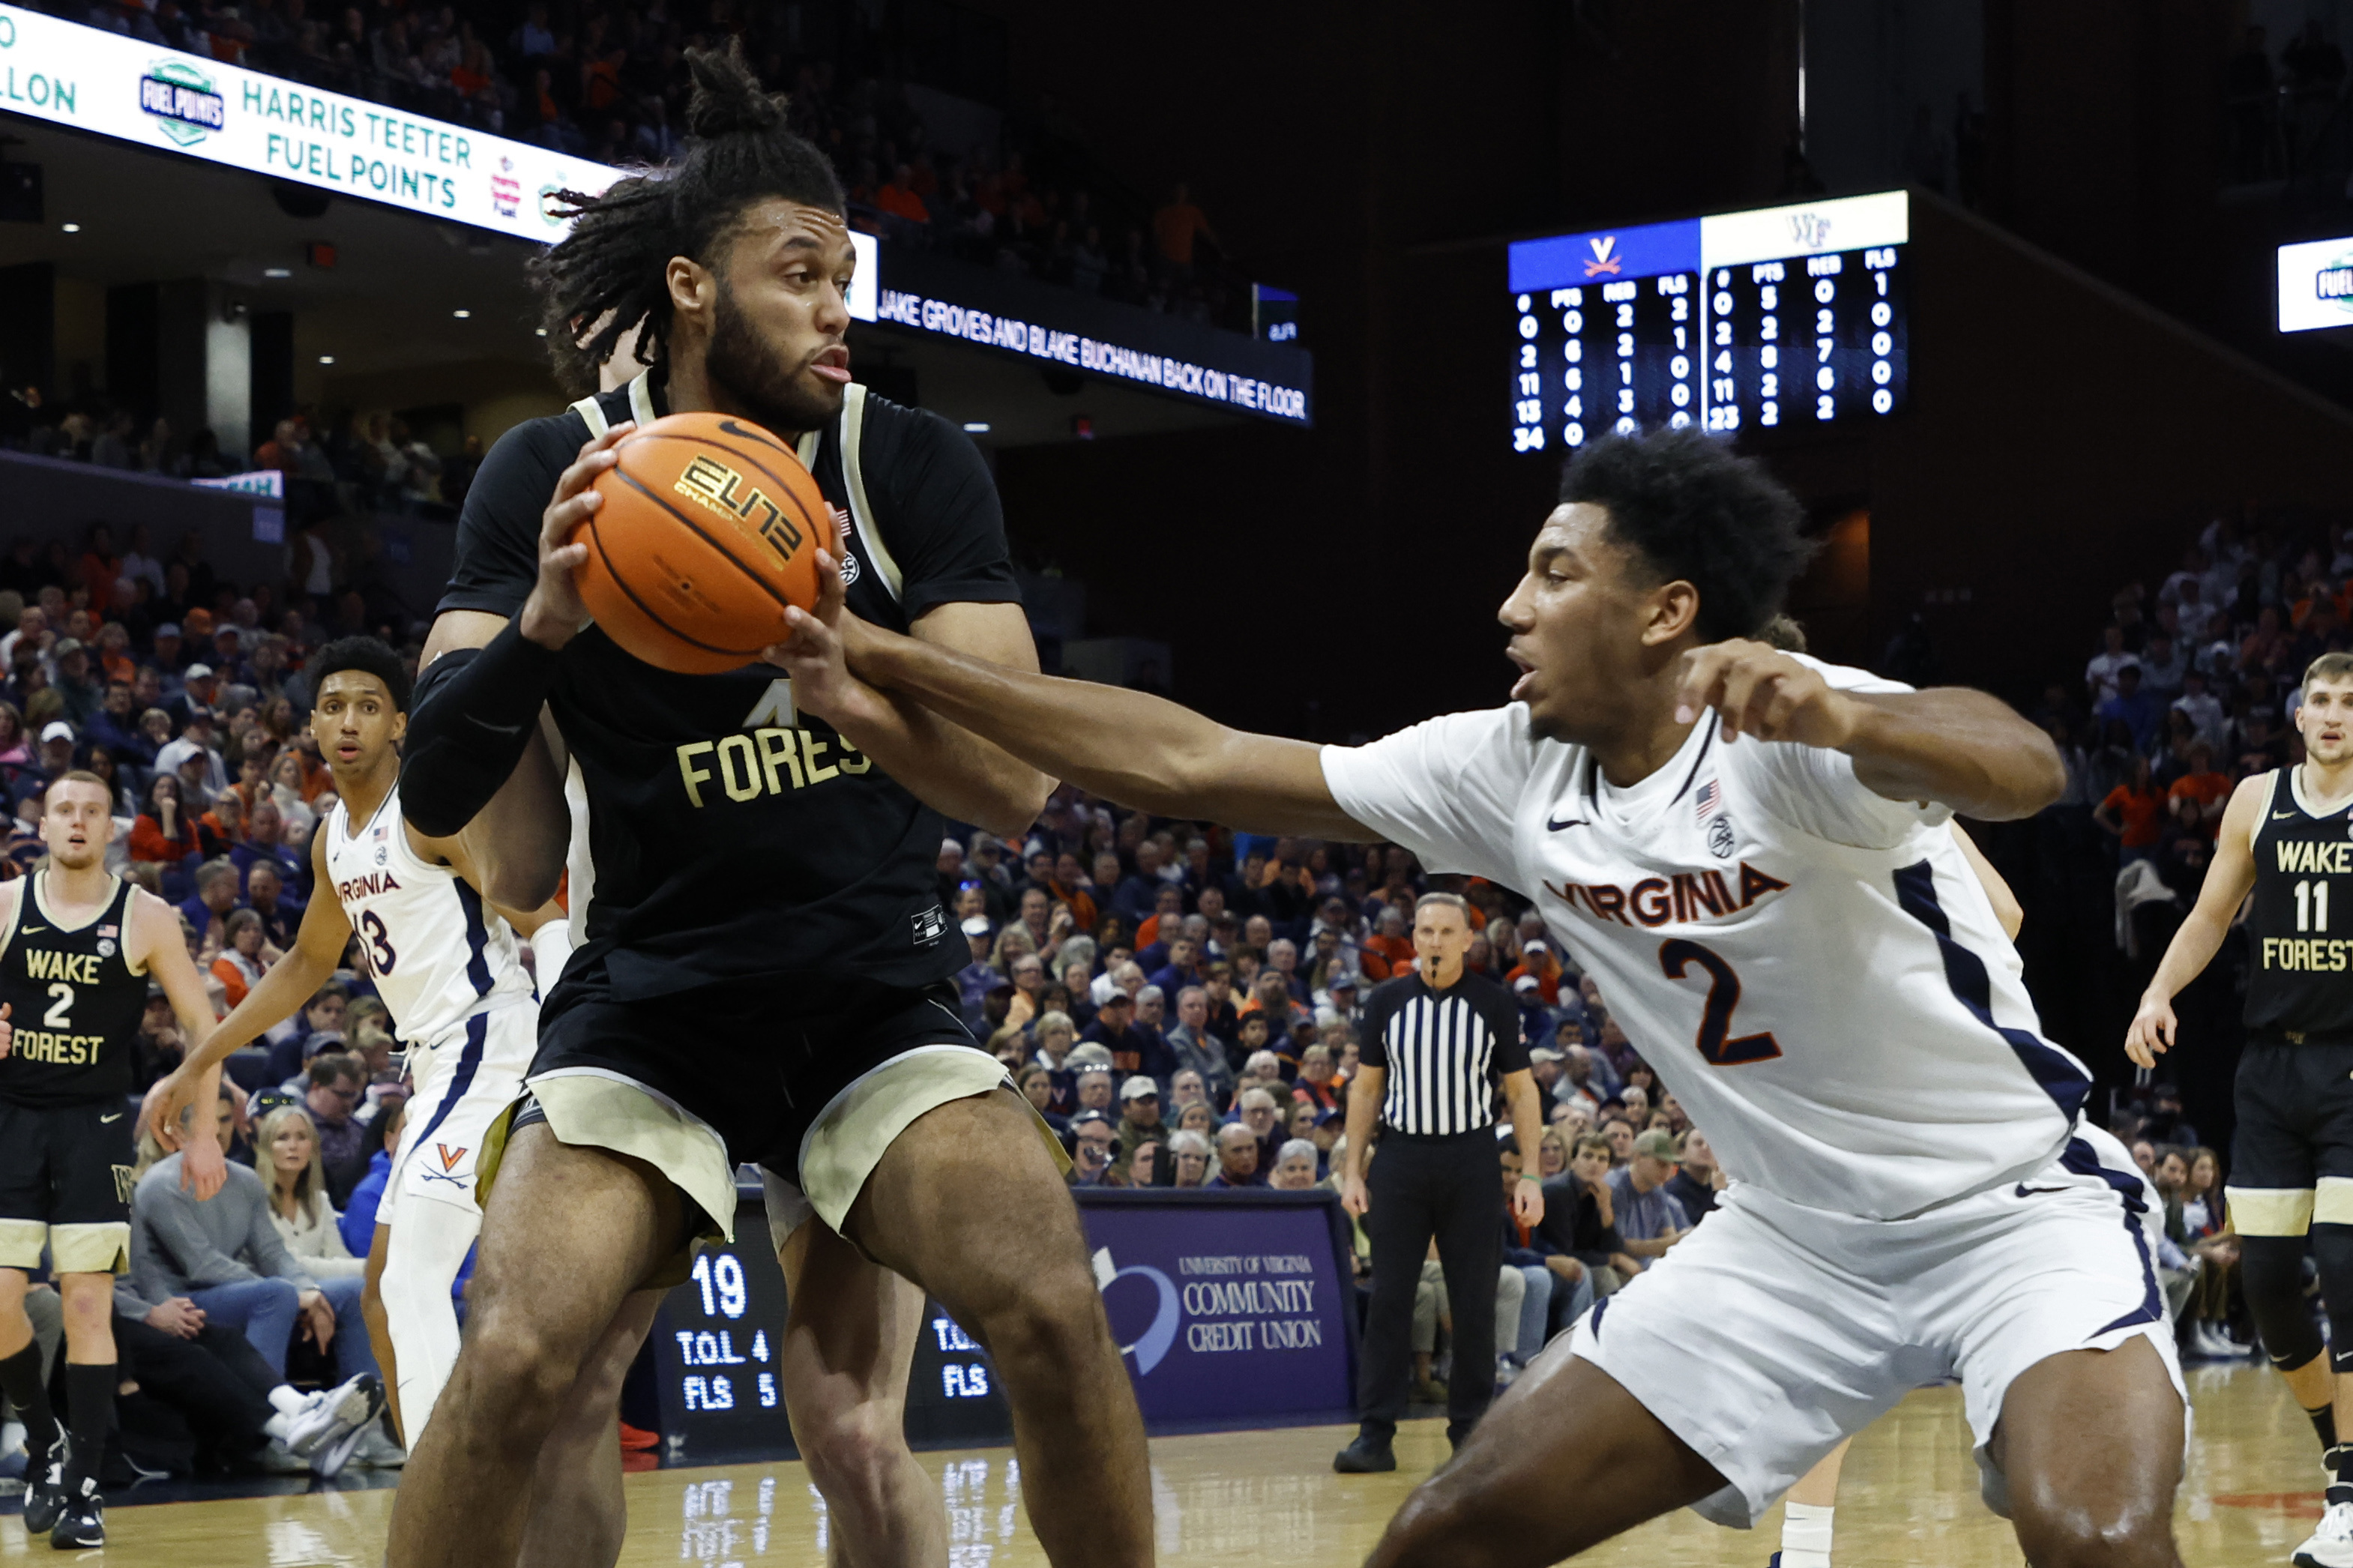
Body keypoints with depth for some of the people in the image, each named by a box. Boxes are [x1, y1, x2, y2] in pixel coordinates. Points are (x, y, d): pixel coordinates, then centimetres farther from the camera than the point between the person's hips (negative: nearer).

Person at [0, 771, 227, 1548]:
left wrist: (204, 1134, -3)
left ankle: (83, 1485, -2)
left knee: (88, 1303, -6)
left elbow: (202, 1025, 2)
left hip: (93, 1125, -1)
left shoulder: (145, 918, -2)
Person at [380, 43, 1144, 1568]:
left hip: (878, 993, 1)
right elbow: (435, 792, -11)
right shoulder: (552, 477, -6)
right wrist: (541, 627, -30)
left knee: (1059, 1319, -20)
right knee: (517, 1362, -21)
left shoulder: (914, 467, -6)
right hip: (652, 996, 0)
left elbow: (1015, 782, -13)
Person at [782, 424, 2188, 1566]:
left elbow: (2027, 770, -43)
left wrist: (1831, 715, -63)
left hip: (2017, 1202, -6)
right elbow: (1193, 766, -3)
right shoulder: (1510, 772, -3)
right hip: (1798, 1233, 6)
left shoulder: (1792, 737, -23)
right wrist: (883, 658, -6)